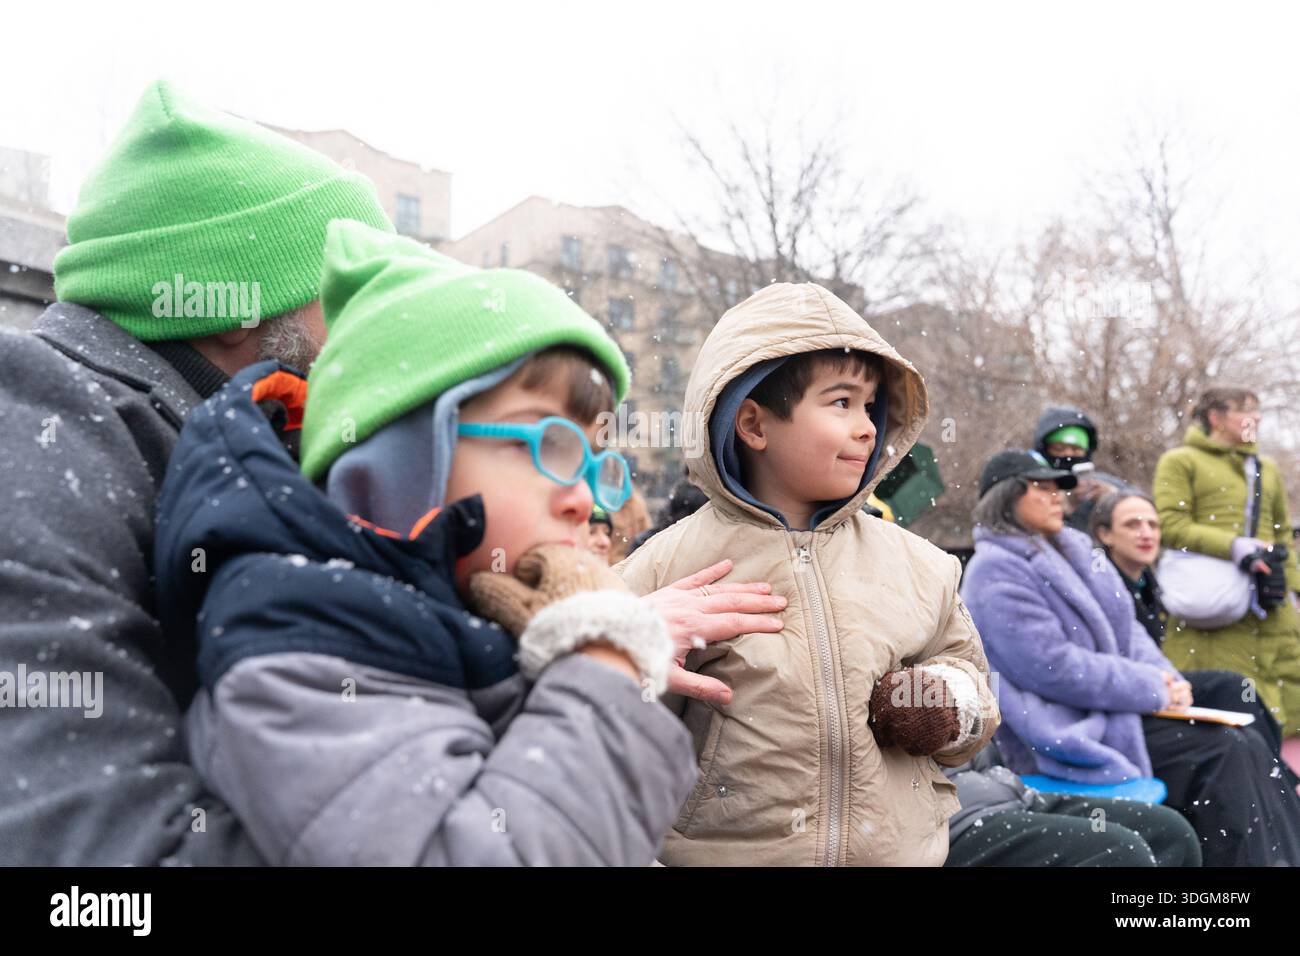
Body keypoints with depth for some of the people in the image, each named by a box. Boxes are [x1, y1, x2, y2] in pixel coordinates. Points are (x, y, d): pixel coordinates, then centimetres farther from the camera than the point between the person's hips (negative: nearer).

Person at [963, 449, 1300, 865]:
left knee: (1247, 746, -6)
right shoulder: (996, 572, -14)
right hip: (1072, 736, -8)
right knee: (1224, 754, -16)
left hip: (1114, 709, 8)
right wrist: (1152, 690, -15)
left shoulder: (1072, 549, 13)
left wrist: (1166, 677, -4)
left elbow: (1125, 629, 16)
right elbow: (1053, 668, -21)